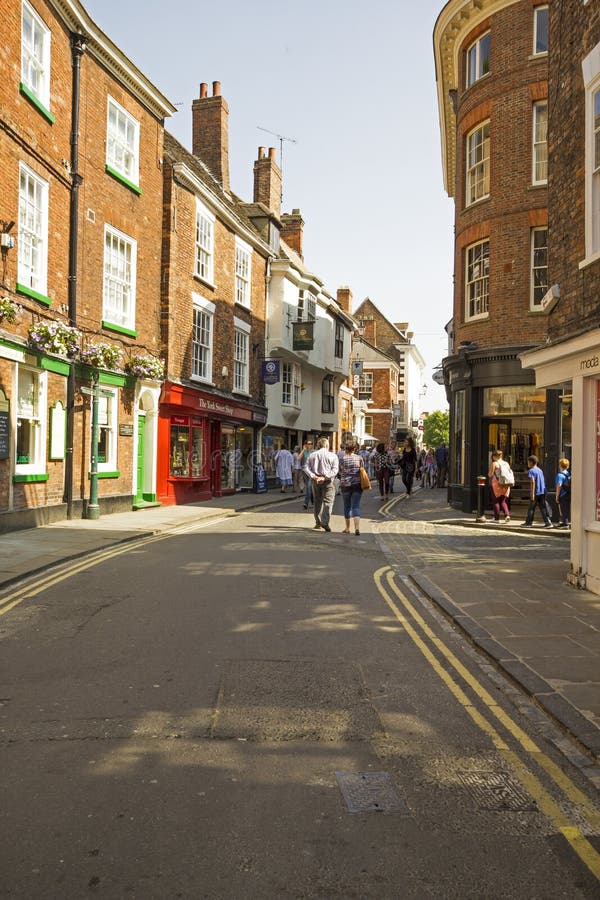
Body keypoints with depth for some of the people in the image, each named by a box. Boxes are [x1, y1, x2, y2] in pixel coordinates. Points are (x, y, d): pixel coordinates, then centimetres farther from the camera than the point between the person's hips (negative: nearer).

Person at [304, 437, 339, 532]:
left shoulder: (312, 455, 7)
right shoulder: (332, 456, -2)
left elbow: (306, 468, -1)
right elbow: (335, 470, -11)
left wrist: (314, 476, -10)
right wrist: (325, 477, -16)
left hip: (315, 481, 4)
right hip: (327, 481, -4)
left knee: (317, 502, 14)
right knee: (328, 501, -3)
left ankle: (318, 522, 19)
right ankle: (325, 522, -17)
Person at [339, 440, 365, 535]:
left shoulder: (342, 459, -5)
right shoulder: (359, 458, 0)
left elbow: (340, 472, 1)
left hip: (346, 484, -1)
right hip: (357, 484, 1)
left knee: (347, 506, 12)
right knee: (356, 506, 1)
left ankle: (347, 528, 19)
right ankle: (357, 528, -13)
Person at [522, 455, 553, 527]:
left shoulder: (531, 471, -9)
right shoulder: (540, 470, 14)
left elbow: (533, 482, -18)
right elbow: (543, 481, 18)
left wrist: (532, 493, -20)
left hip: (536, 492, -6)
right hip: (542, 492, 6)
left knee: (531, 508, 5)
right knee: (543, 508, 4)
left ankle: (528, 522, 14)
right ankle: (548, 522, -4)